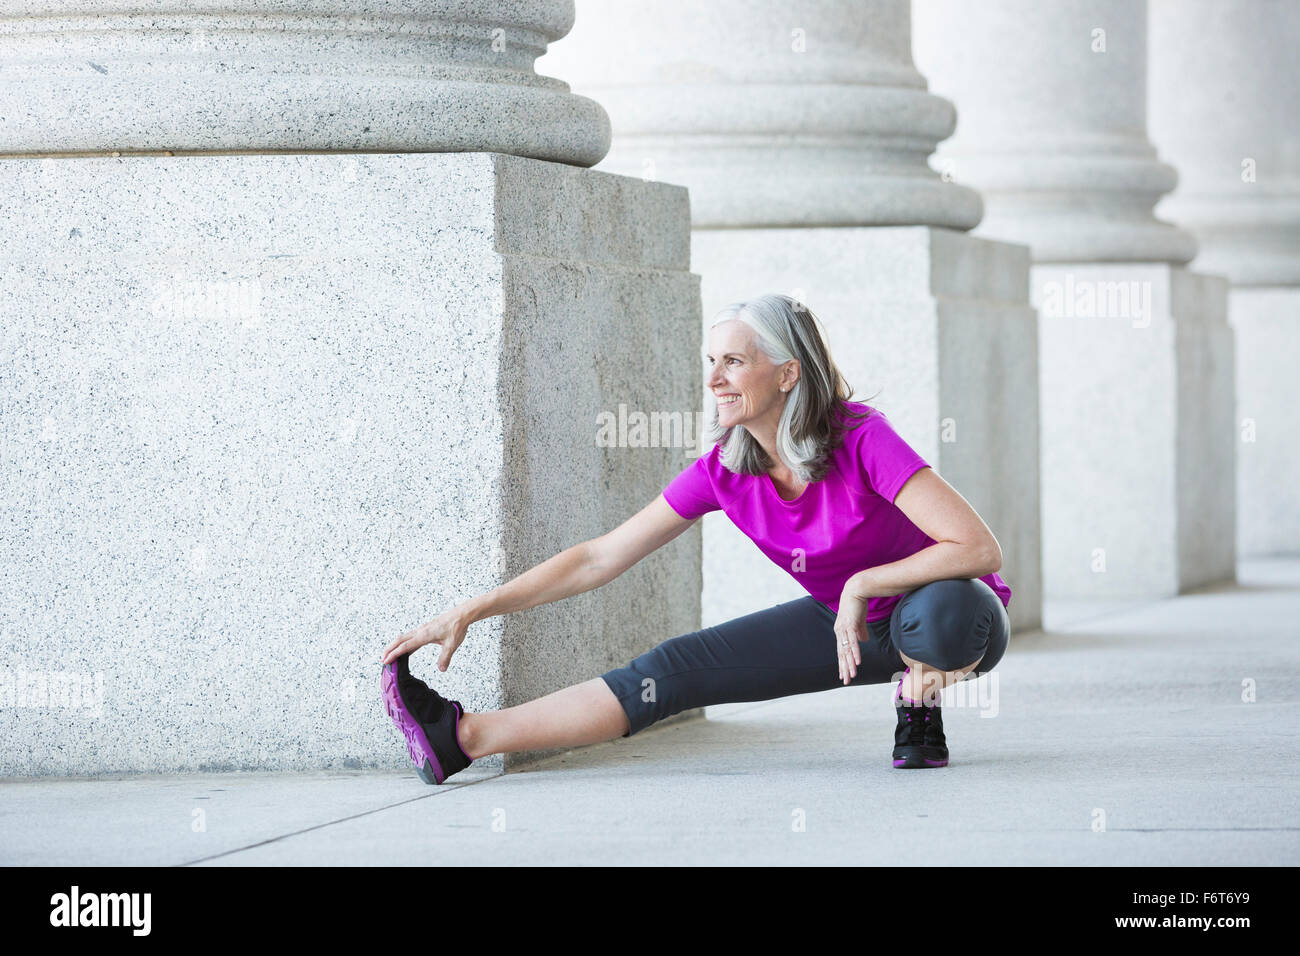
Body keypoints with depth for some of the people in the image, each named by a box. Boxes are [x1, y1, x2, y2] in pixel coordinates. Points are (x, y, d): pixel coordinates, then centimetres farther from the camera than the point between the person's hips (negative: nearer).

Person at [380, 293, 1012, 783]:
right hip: (850, 623, 5)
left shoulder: (863, 441, -28)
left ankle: (919, 697, -7)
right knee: (675, 671, -10)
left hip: (945, 615, -5)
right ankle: (464, 737, -12)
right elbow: (599, 558, -6)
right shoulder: (724, 471, -11)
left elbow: (978, 547, -33)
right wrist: (469, 613, -11)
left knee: (944, 608, -42)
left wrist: (863, 585, -31)